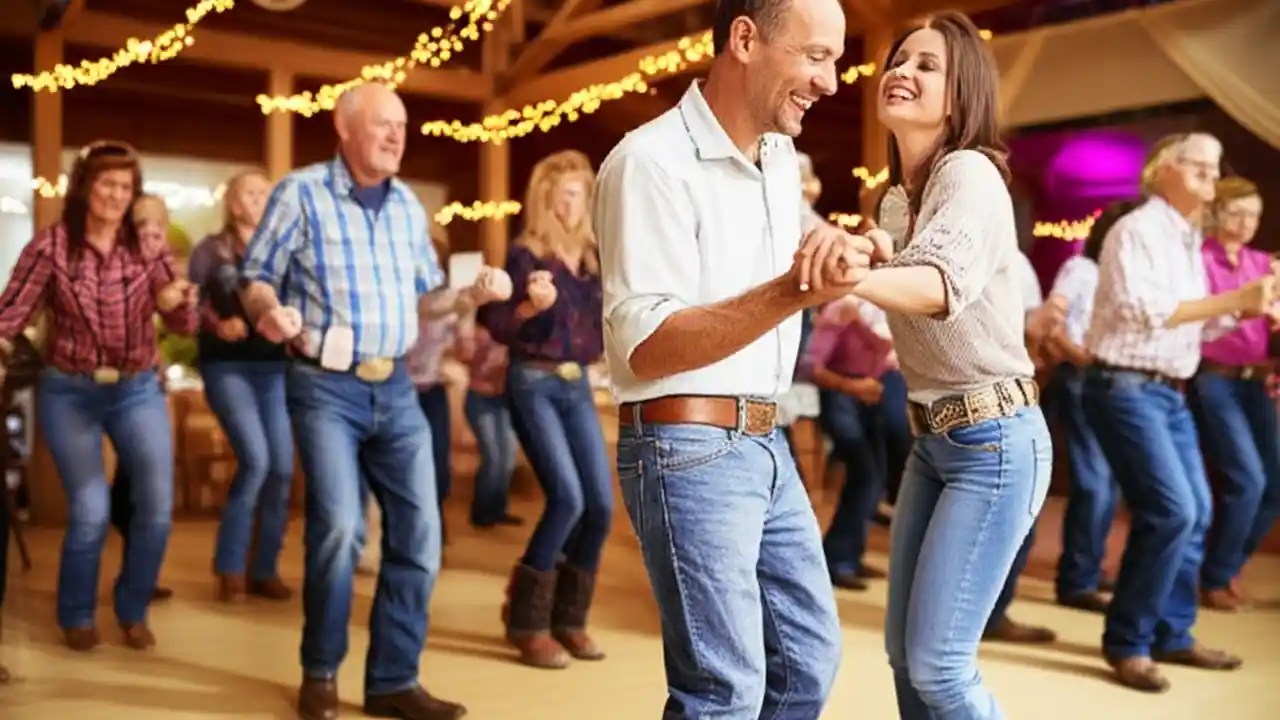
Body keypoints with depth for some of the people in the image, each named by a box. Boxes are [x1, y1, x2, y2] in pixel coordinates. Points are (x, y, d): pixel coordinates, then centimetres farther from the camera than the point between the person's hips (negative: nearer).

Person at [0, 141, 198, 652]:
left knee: (157, 505, -3)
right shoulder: (50, 246, -7)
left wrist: (174, 303, -28)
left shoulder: (149, 247, -1)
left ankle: (132, 611, 21)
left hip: (138, 391, 2)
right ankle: (76, 616, 22)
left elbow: (185, 325, -5)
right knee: (90, 510, -5)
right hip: (69, 394, -2)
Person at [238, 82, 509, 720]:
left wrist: (474, 293, -2)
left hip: (395, 387, 6)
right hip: (325, 386, -6)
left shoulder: (408, 205, 11)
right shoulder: (301, 192, -6)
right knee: (338, 524, -15)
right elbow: (256, 275, -3)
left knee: (418, 530, 3)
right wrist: (268, 312, -25)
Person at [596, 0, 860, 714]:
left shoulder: (782, 158, 10)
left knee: (811, 655, 16)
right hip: (689, 449, -9)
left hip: (768, 444, 9)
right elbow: (647, 348, -22)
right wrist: (792, 292, -32)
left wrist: (837, 249, 7)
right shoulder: (652, 160, -16)